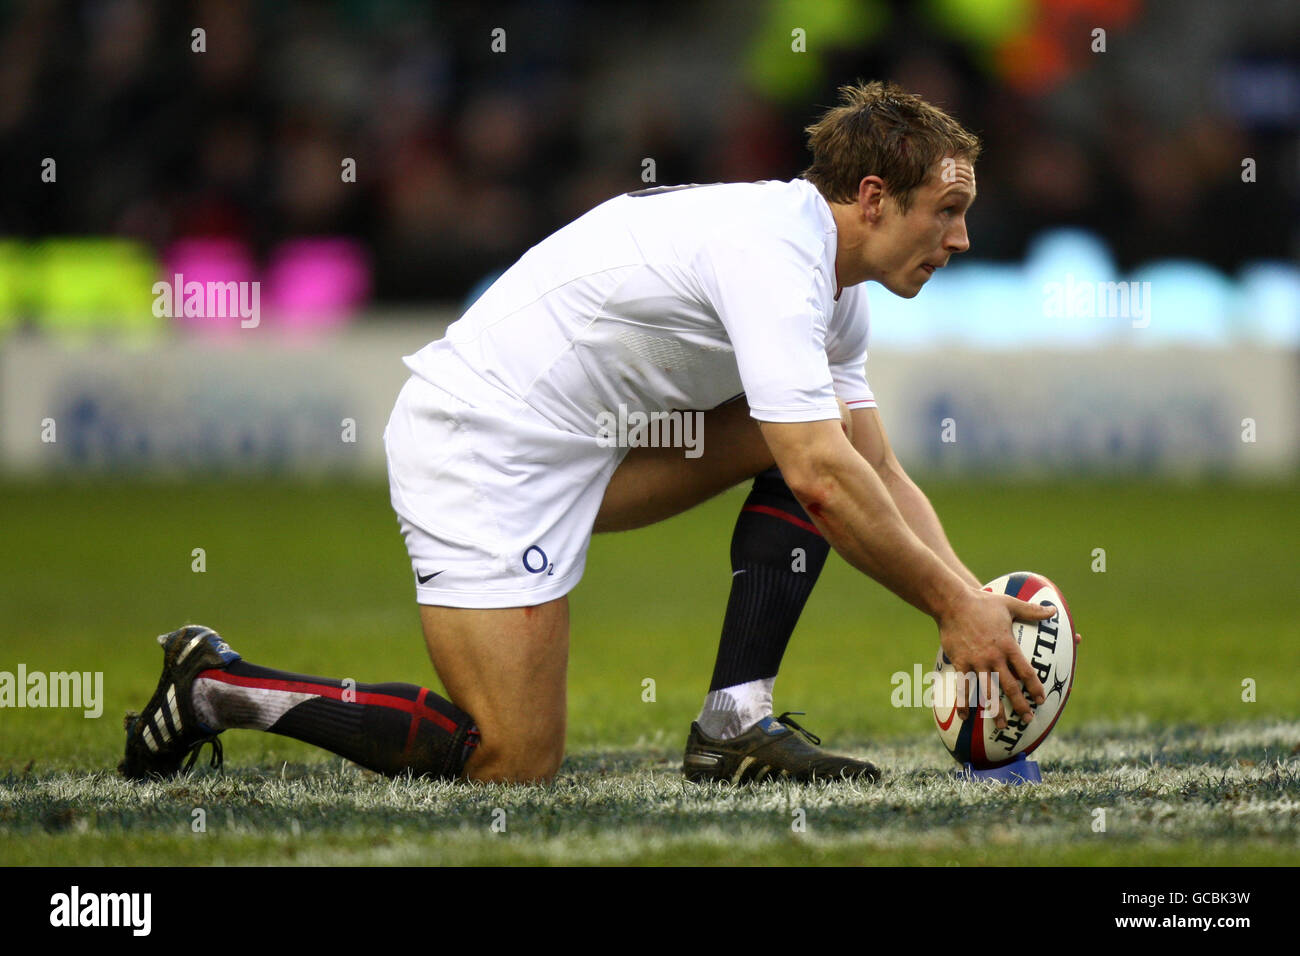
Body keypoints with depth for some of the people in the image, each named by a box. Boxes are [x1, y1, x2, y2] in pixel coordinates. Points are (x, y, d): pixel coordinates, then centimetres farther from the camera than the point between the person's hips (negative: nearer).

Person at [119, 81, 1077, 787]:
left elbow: (880, 474, 13)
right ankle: (221, 686, -3)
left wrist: (970, 594, -1)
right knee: (516, 761, -13)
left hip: (581, 438, 10)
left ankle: (736, 720, 2)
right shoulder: (773, 253, -22)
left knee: (807, 434, 6)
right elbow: (825, 482, -28)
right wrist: (953, 607, -20)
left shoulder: (834, 290, 10)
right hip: (481, 447, -10)